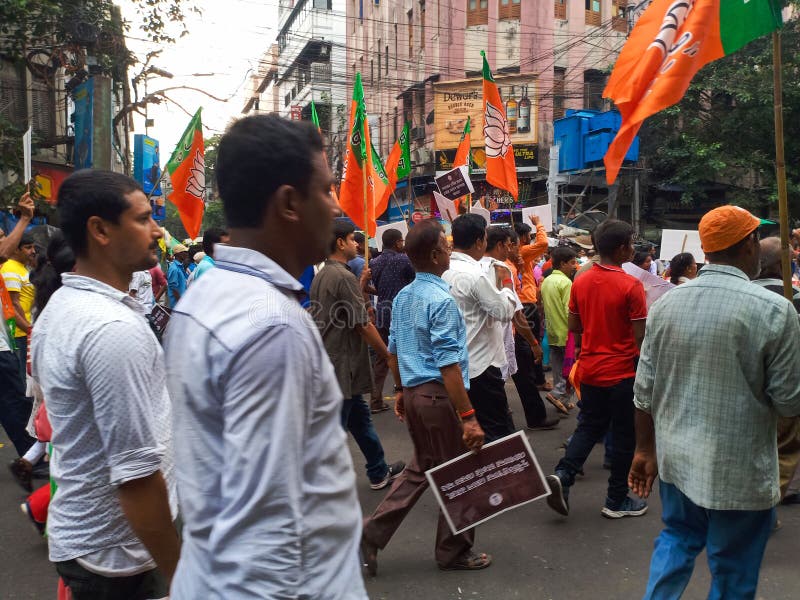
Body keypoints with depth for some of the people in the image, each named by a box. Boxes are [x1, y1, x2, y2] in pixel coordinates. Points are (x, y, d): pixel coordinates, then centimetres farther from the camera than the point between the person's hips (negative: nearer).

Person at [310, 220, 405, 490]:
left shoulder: (321, 276, 10)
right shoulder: (344, 277, -18)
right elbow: (363, 324, -19)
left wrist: (360, 282, 20)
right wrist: (389, 356, -9)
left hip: (329, 359, 10)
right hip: (343, 364, -10)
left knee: (360, 418, 21)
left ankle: (379, 472, 36)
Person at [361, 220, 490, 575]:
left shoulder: (402, 297, 8)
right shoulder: (441, 301, -19)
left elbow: (394, 350, 15)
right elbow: (448, 365, -22)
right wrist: (468, 416, -20)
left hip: (414, 393, 9)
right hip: (439, 396, -8)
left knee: (421, 468, 22)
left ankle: (373, 533, 19)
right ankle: (454, 552, 25)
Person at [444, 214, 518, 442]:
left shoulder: (444, 271, 6)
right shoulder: (475, 275, -19)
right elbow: (504, 312, -12)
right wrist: (507, 287, 5)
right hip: (480, 365, -8)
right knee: (500, 432, 1)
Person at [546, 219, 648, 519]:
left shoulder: (580, 282, 0)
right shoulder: (631, 286, -18)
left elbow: (573, 326, 7)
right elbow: (640, 337, -16)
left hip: (589, 369, 5)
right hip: (622, 371, -5)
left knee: (589, 426, 19)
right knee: (623, 436, 9)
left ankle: (562, 475, 0)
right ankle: (617, 501, 19)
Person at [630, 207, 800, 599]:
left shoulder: (666, 304, -3)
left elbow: (645, 390, 2)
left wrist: (645, 450, 12)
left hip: (675, 458, 4)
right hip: (739, 470, -4)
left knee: (676, 539, 26)